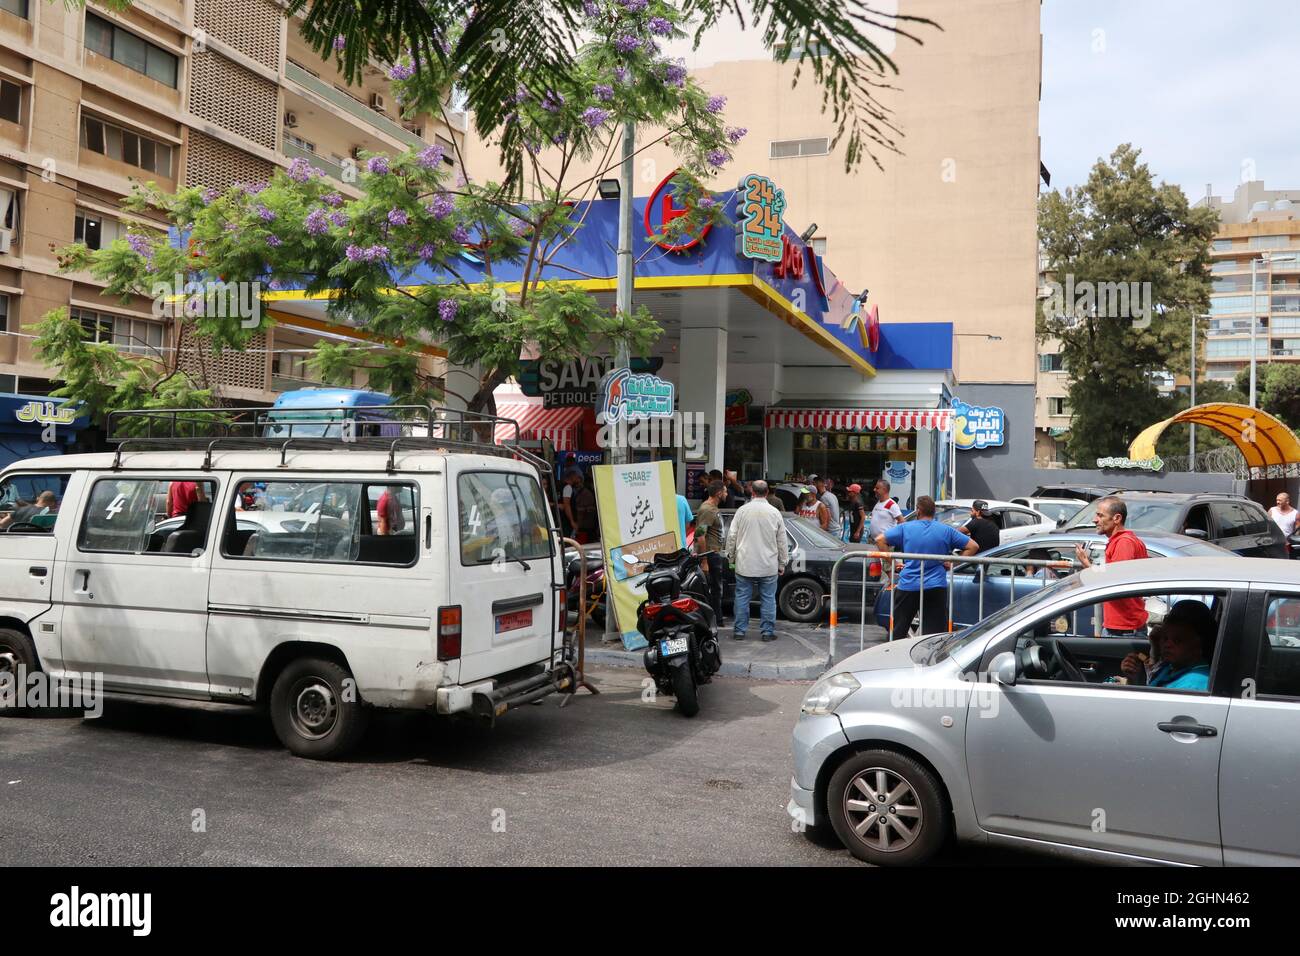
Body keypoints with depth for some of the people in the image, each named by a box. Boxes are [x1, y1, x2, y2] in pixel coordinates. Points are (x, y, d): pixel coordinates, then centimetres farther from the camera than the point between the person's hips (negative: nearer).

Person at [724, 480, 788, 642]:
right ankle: (768, 632, 9)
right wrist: (782, 563, 12)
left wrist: (731, 557, 13)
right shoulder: (774, 513, -2)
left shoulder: (742, 510, -4)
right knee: (768, 599, 7)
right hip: (769, 566, 0)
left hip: (745, 564, 0)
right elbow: (782, 541, 3)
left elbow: (732, 536, 0)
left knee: (742, 598, 7)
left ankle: (740, 631, 11)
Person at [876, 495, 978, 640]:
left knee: (897, 631, 11)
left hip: (908, 586, 0)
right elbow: (973, 546, 3)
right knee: (934, 632, 4)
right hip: (936, 587, 1)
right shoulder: (946, 531, 4)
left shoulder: (905, 528, 1)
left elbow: (880, 539, -3)